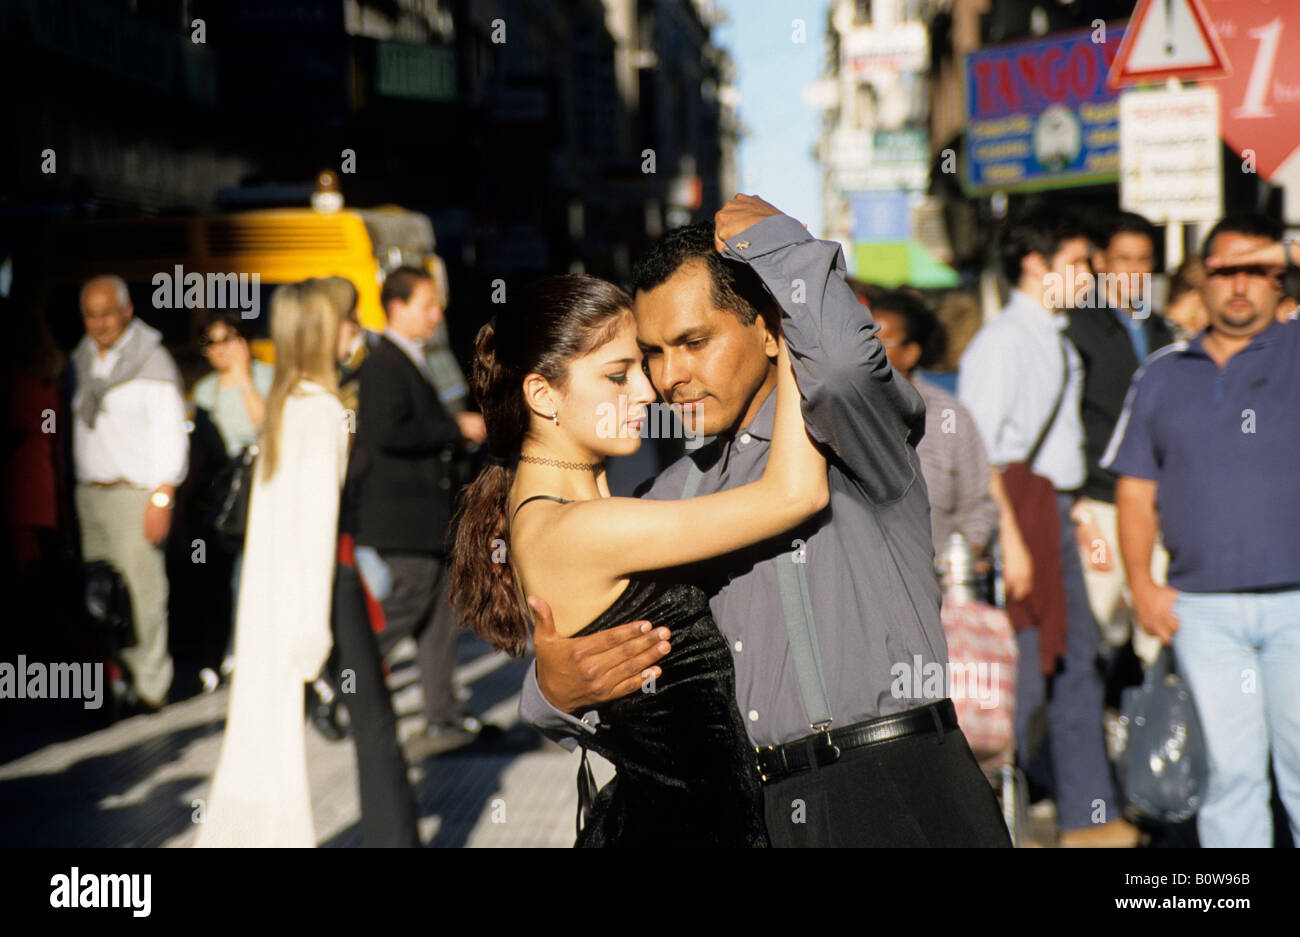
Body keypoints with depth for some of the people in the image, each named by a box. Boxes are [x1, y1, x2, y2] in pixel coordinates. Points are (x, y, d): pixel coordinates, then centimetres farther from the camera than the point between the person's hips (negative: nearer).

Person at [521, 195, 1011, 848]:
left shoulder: (845, 426, 2)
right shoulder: (671, 497, 18)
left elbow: (844, 358, -25)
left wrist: (768, 235, -7)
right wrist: (556, 692, -7)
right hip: (751, 810, 5)